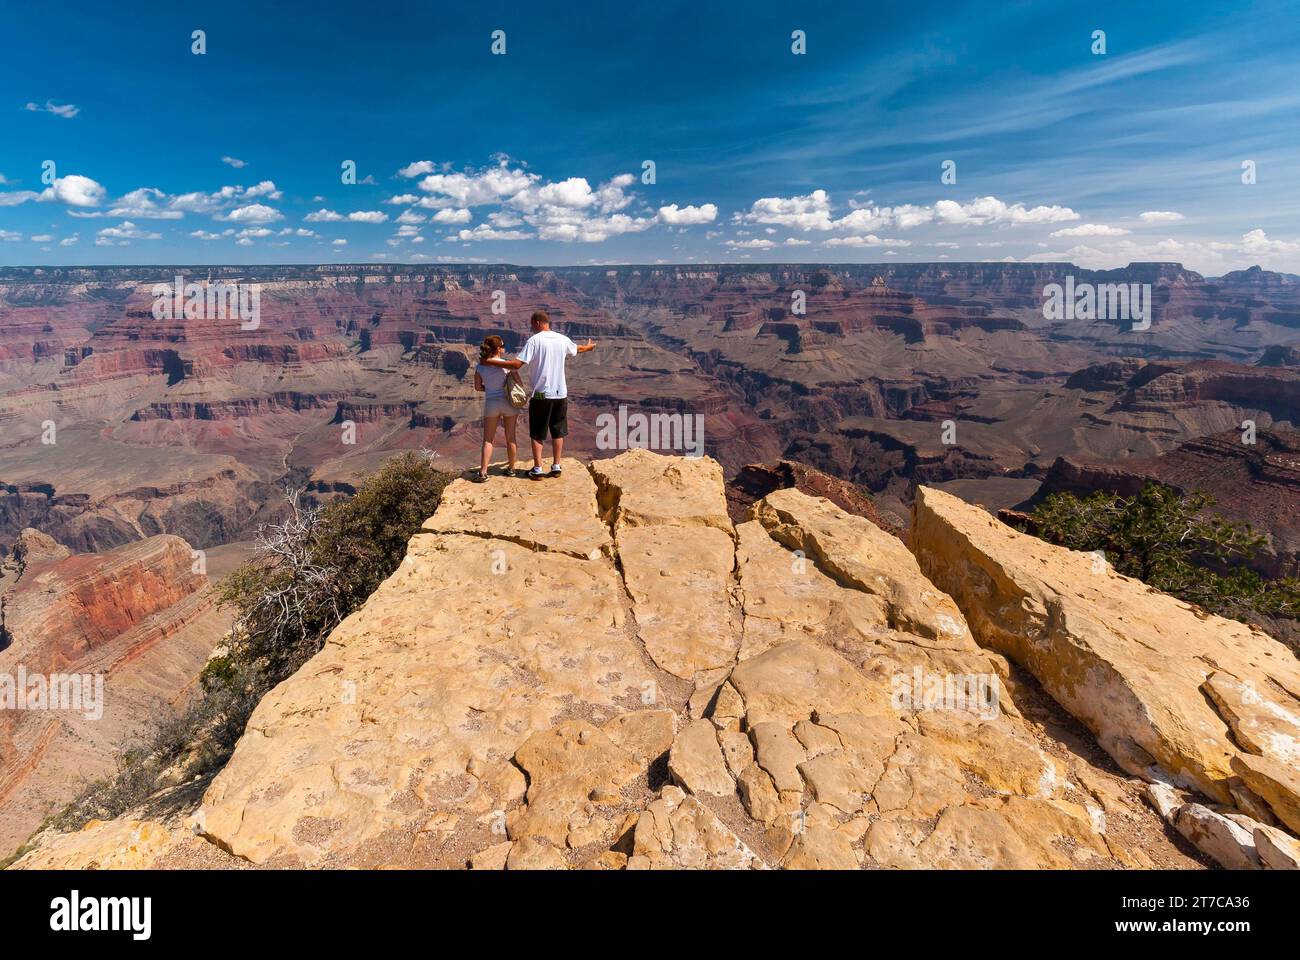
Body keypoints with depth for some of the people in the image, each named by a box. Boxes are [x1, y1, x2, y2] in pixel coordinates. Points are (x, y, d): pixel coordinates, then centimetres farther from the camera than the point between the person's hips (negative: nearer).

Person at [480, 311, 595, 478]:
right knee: (558, 432, 14)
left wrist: (492, 363, -9)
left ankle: (538, 469, 7)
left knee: (537, 434, 7)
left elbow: (516, 364, -18)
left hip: (541, 395, -4)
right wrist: (588, 347, 51)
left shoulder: (535, 340, -11)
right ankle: (556, 467, 18)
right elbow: (577, 349, 28)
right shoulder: (562, 339, 5)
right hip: (560, 393, 4)